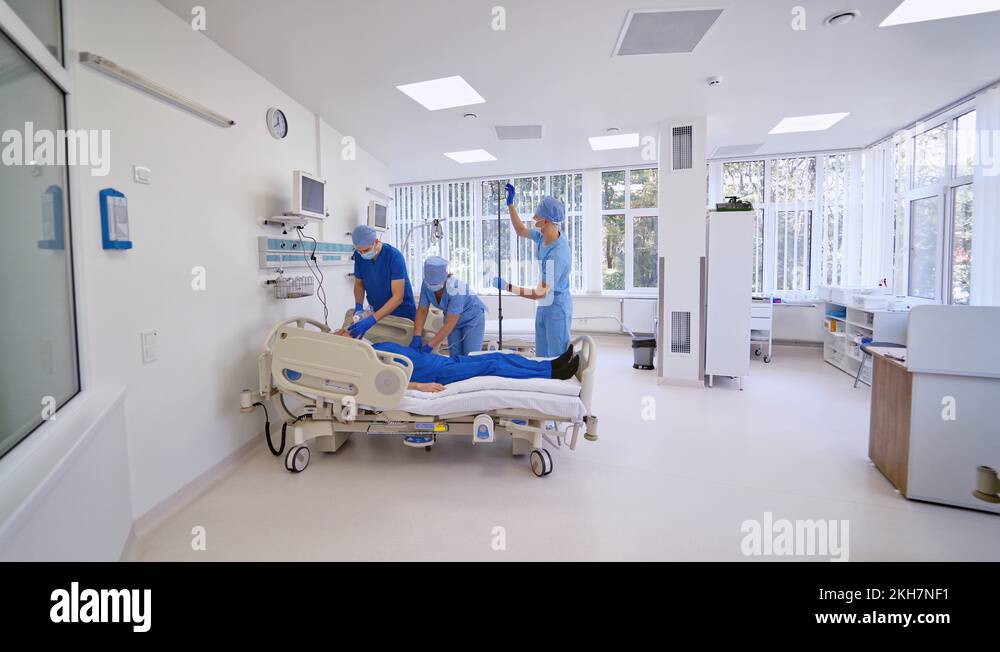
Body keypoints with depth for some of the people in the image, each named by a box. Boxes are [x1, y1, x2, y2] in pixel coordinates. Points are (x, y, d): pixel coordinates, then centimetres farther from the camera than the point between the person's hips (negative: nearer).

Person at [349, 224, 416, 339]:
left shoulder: (394, 256, -25)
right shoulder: (359, 256, -9)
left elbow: (398, 297, -28)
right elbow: (359, 283, 5)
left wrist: (371, 320, -37)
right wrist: (358, 306, -15)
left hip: (402, 313, -4)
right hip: (378, 312, 4)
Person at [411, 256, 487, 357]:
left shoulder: (455, 289, -36)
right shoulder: (426, 285, -21)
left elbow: (449, 324, -36)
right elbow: (422, 310, -12)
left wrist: (429, 346, -37)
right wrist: (416, 337, -23)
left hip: (472, 317, -5)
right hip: (452, 317, 5)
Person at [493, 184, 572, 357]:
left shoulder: (558, 255, -30)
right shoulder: (542, 236, -5)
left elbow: (541, 293, -27)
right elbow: (521, 230, 18)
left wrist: (508, 287, -24)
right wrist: (510, 203, 12)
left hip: (557, 307, -9)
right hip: (543, 306, 9)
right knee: (542, 355, 17)